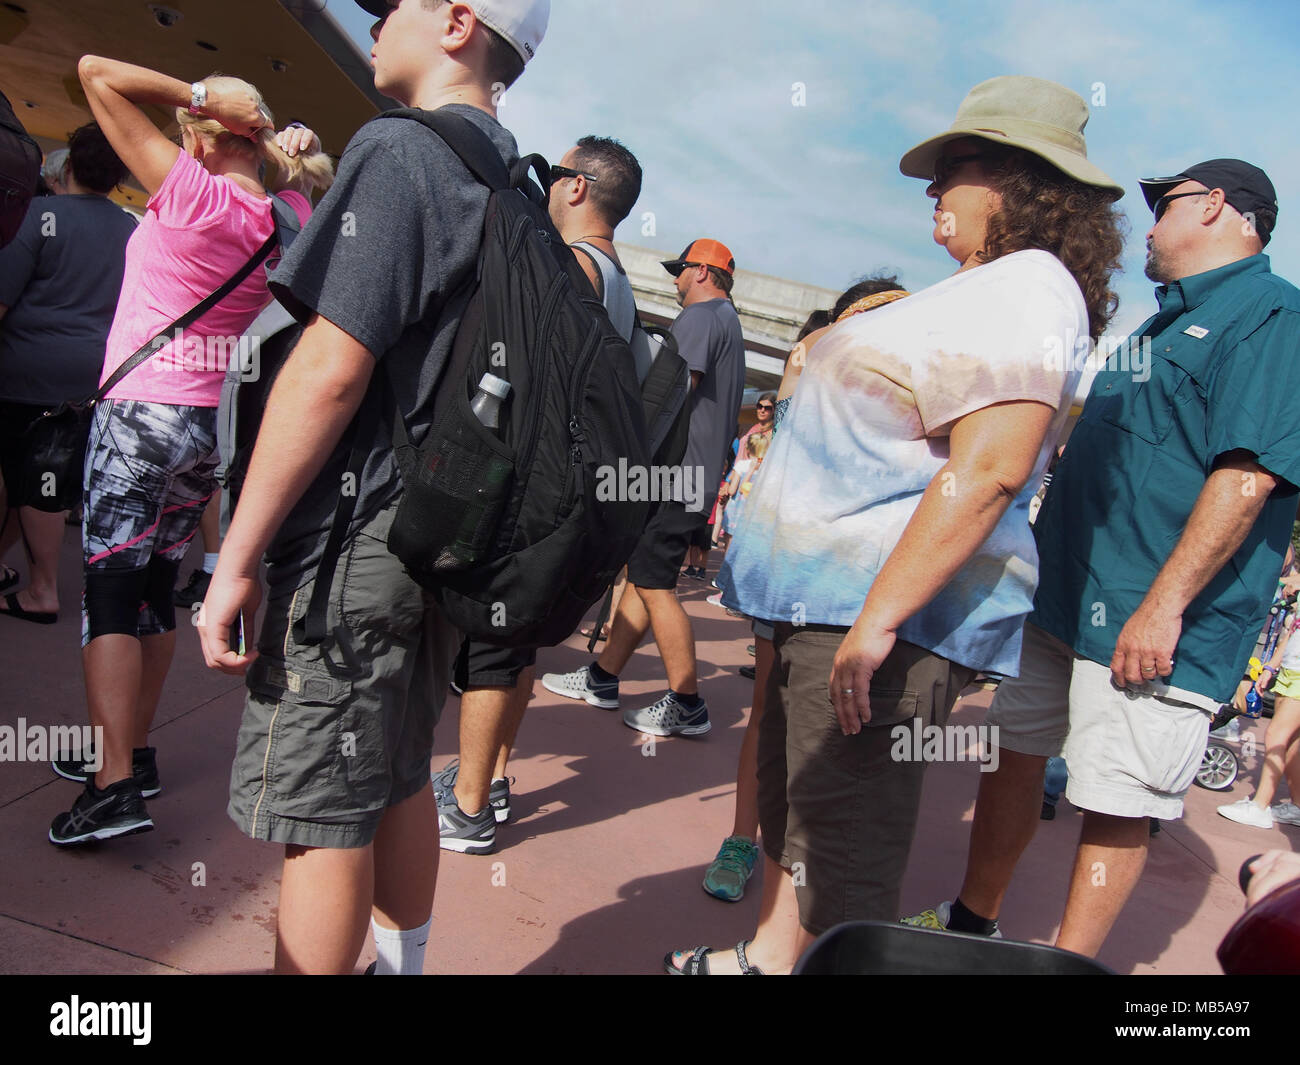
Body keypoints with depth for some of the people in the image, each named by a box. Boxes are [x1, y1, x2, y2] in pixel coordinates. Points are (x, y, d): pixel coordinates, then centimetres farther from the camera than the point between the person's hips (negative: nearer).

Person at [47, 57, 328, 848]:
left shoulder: (189, 190, -12)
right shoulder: (288, 217, 4)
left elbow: (97, 72, -8)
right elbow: (310, 178, 28)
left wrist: (200, 96, -9)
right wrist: (288, 148, 8)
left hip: (145, 410, -6)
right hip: (217, 425, 6)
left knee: (109, 589, -4)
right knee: (155, 586, 15)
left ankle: (117, 784, -9)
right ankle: (136, 753, 24)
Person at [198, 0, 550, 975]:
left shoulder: (399, 149, -11)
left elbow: (332, 367, -20)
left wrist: (238, 555, -16)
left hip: (356, 536, -8)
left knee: (321, 815, 2)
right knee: (398, 780, 20)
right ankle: (401, 964, 36)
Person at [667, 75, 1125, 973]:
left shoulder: (1022, 291, -12)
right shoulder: (980, 292, 21)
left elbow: (988, 471, -25)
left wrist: (877, 621, -27)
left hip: (893, 607, -11)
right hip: (832, 595, 11)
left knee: (847, 845, -4)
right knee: (789, 800, 21)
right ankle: (771, 956, 38)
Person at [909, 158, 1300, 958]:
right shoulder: (1163, 326, 21)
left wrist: (1163, 605, -24)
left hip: (1147, 628, -9)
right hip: (1062, 600, 9)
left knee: (1117, 804, 0)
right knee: (1012, 755, 15)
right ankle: (972, 924, 32)